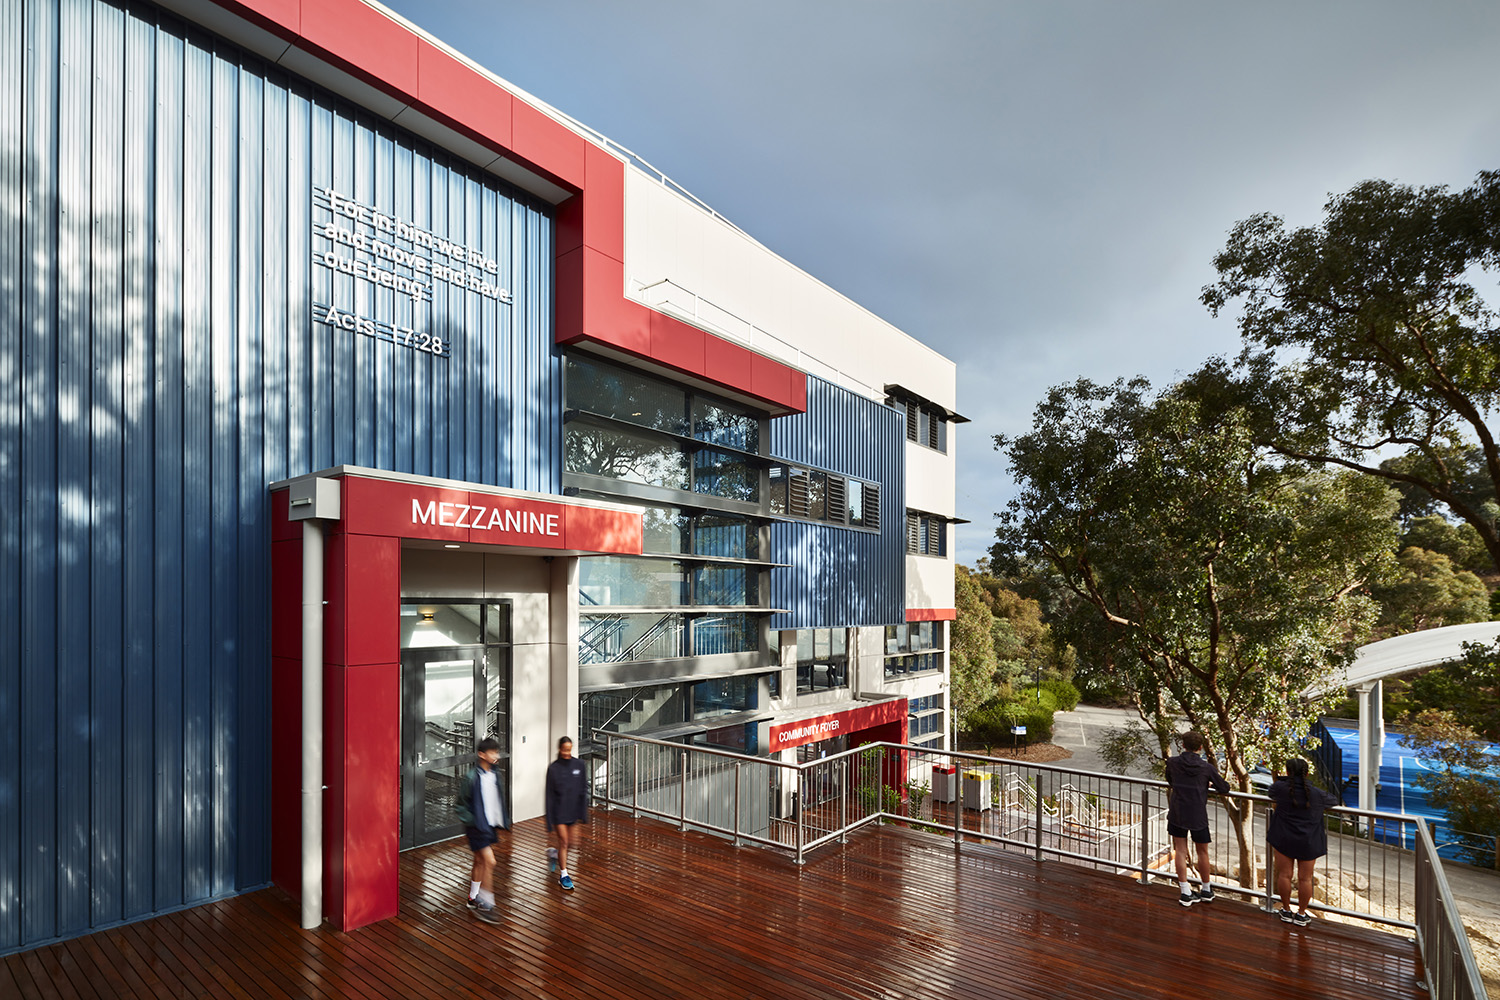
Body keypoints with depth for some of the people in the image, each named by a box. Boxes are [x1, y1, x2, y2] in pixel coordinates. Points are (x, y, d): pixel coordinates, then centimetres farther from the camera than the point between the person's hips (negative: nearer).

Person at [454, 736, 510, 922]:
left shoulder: (495, 775, 4)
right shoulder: (471, 777, -18)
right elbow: (459, 805, -12)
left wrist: (501, 823, 13)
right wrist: (473, 821, -15)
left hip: (491, 826, 7)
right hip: (477, 827, -7)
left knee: (480, 862, 18)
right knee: (489, 862, -12)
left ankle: (473, 899, 33)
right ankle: (486, 905, -1)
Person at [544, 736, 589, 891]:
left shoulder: (579, 765, -5)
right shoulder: (553, 768, -13)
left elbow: (584, 790, 2)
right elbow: (549, 796, -9)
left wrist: (583, 813, 0)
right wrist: (549, 822, -9)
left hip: (573, 809, 4)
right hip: (558, 811, -3)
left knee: (570, 843, 12)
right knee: (564, 842, 0)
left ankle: (553, 852, 42)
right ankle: (563, 875, 18)